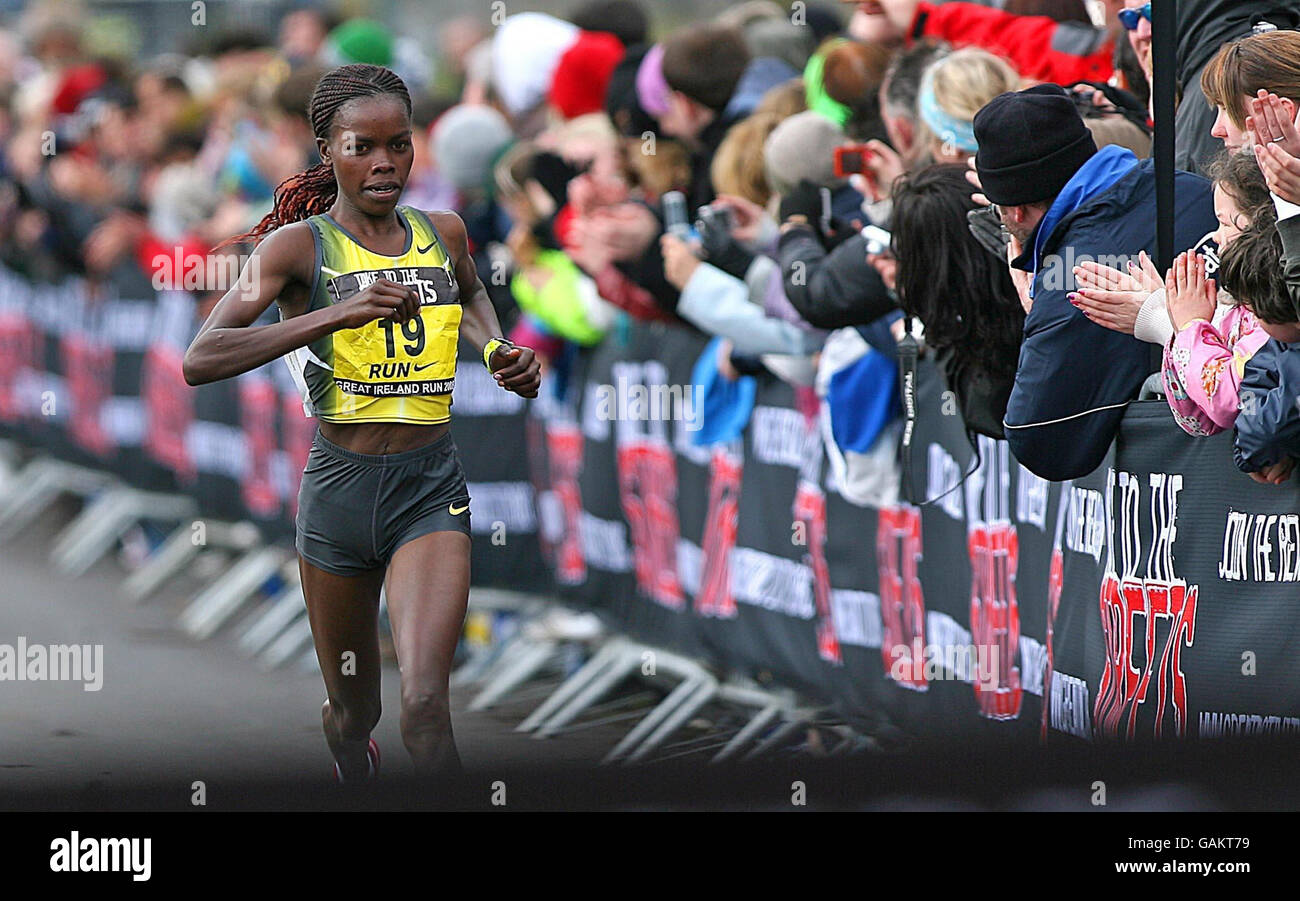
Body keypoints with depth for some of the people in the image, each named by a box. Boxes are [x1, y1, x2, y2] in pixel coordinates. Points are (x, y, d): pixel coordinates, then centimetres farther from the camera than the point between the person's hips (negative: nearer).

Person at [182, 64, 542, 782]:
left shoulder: (443, 233, 6)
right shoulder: (298, 246, -6)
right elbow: (201, 360, -20)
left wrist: (497, 350, 11)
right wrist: (335, 314, -27)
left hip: (432, 488, 1)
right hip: (340, 486, -1)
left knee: (425, 702, -21)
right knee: (354, 710, 17)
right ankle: (352, 777, 50)